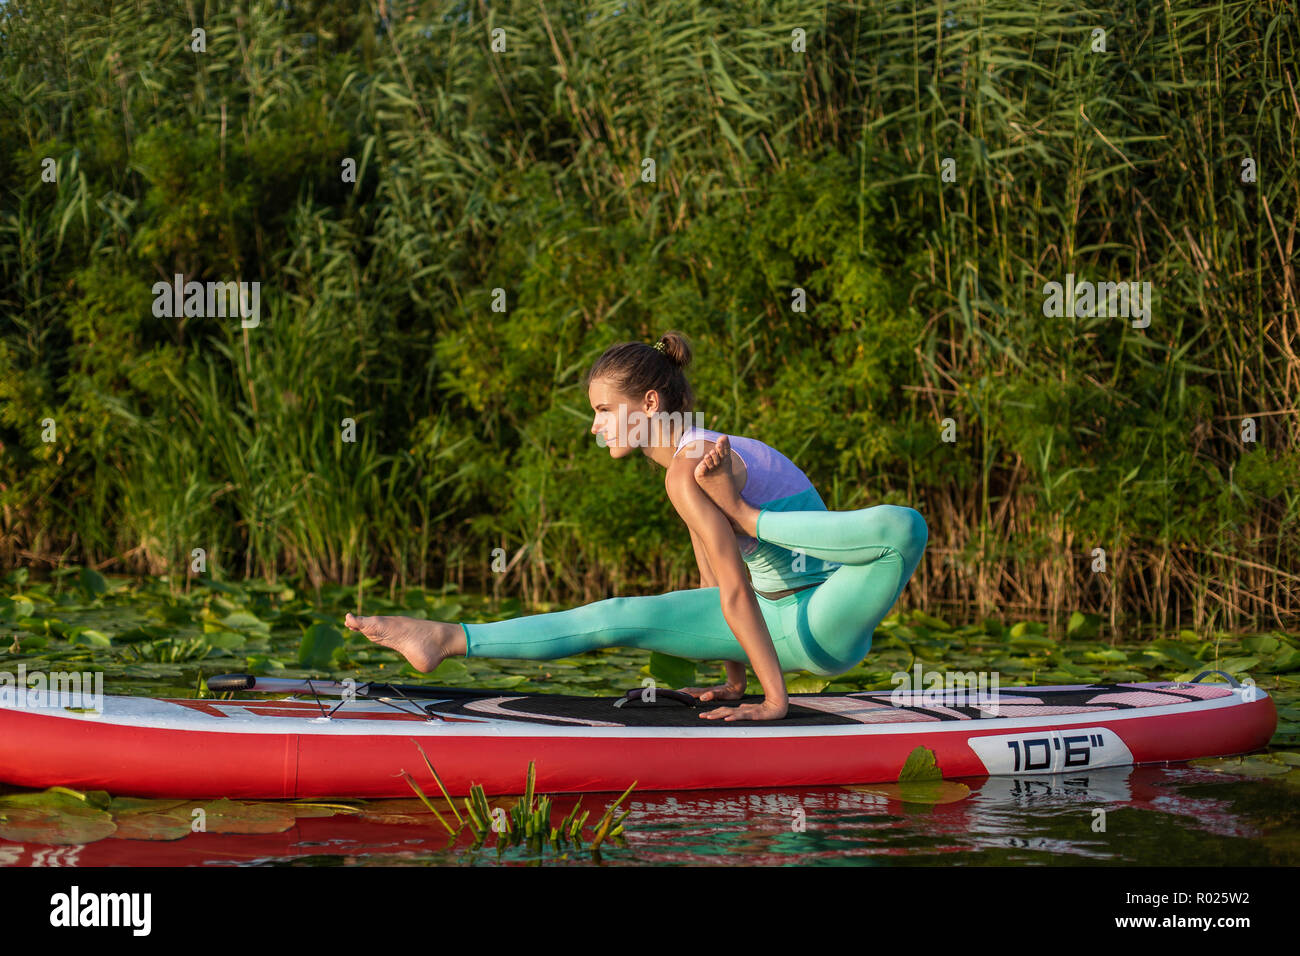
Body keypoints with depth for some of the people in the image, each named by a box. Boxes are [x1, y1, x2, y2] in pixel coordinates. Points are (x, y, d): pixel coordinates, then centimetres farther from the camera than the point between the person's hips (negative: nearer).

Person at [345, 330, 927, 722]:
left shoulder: (687, 473, -19)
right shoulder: (705, 453, 11)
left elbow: (734, 593, -22)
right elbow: (722, 588, 15)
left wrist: (774, 697, -21)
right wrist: (735, 679, 16)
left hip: (825, 629, -8)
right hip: (778, 614, 8)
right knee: (618, 618, 3)